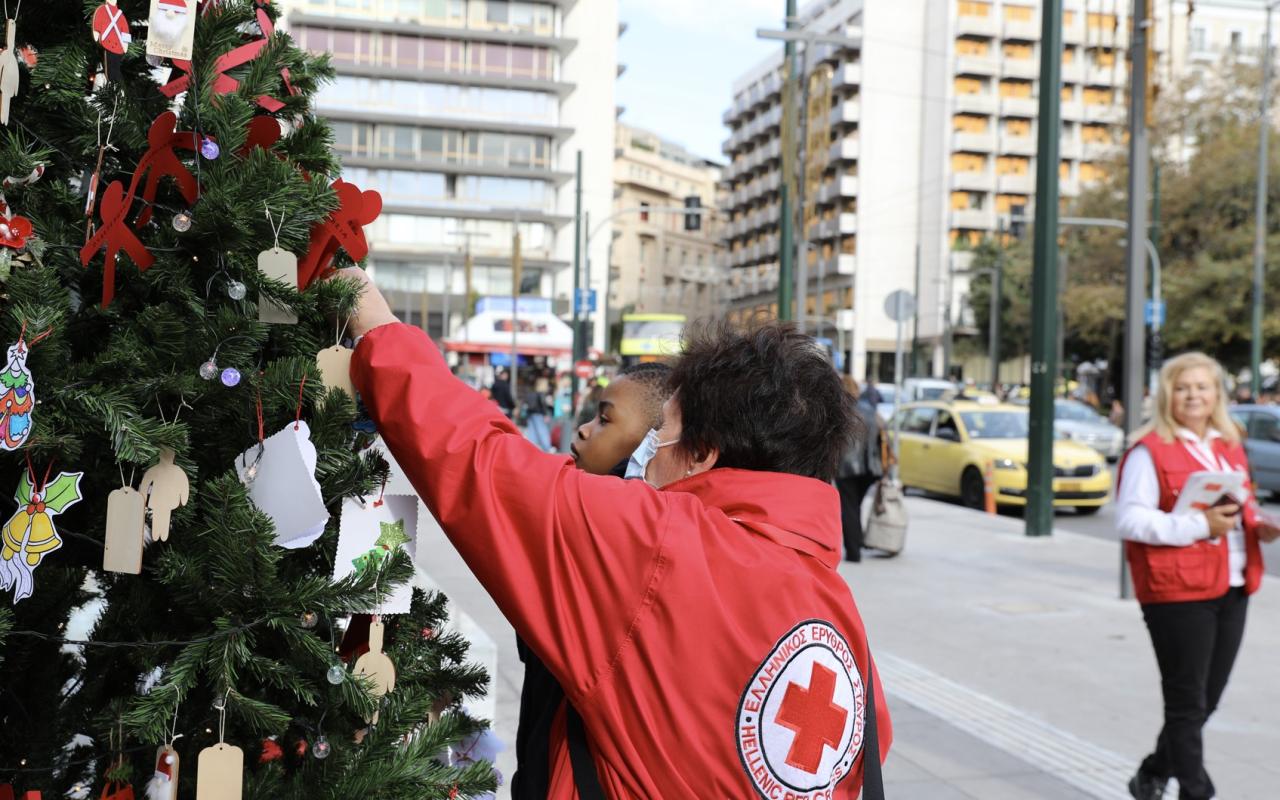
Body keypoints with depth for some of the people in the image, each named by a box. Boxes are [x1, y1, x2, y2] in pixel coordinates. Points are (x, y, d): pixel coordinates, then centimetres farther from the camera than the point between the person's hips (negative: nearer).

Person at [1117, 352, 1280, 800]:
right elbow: (1130, 520, -16)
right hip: (1177, 593, -7)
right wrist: (1197, 525, -22)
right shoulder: (1150, 450, -9)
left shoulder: (1229, 447, 14)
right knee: (1187, 702, 1)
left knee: (1206, 700, 16)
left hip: (1232, 590, 8)